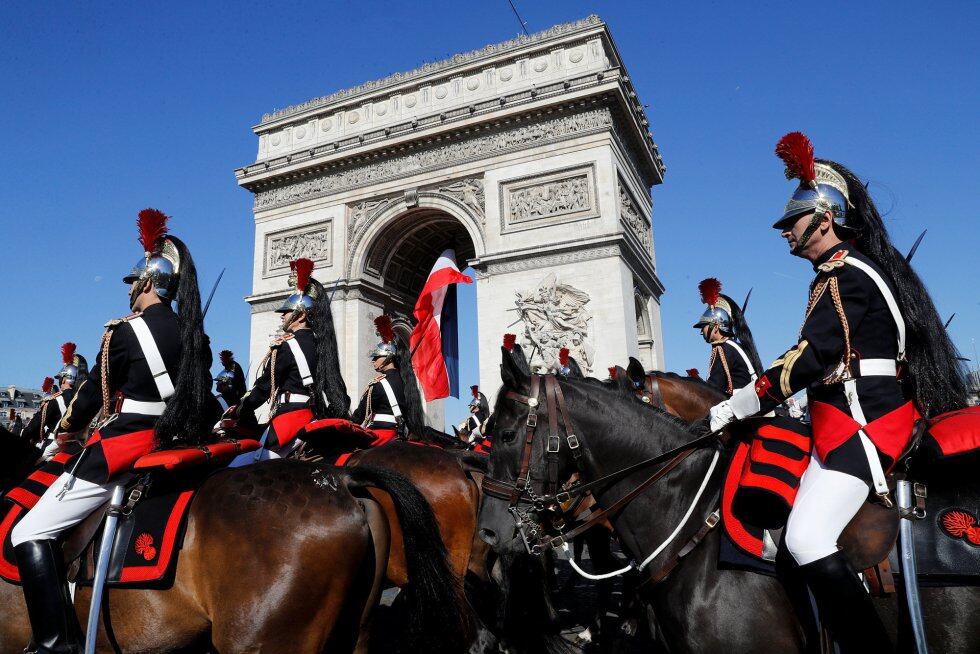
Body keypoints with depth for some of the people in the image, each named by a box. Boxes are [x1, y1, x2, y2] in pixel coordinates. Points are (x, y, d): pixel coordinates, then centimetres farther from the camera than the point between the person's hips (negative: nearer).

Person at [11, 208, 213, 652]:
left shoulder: (125, 332, -11)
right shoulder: (195, 335, 8)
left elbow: (92, 398, -1)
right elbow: (203, 402, 13)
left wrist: (68, 425, 19)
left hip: (121, 450, -8)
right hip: (174, 447, 8)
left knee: (30, 535, -1)